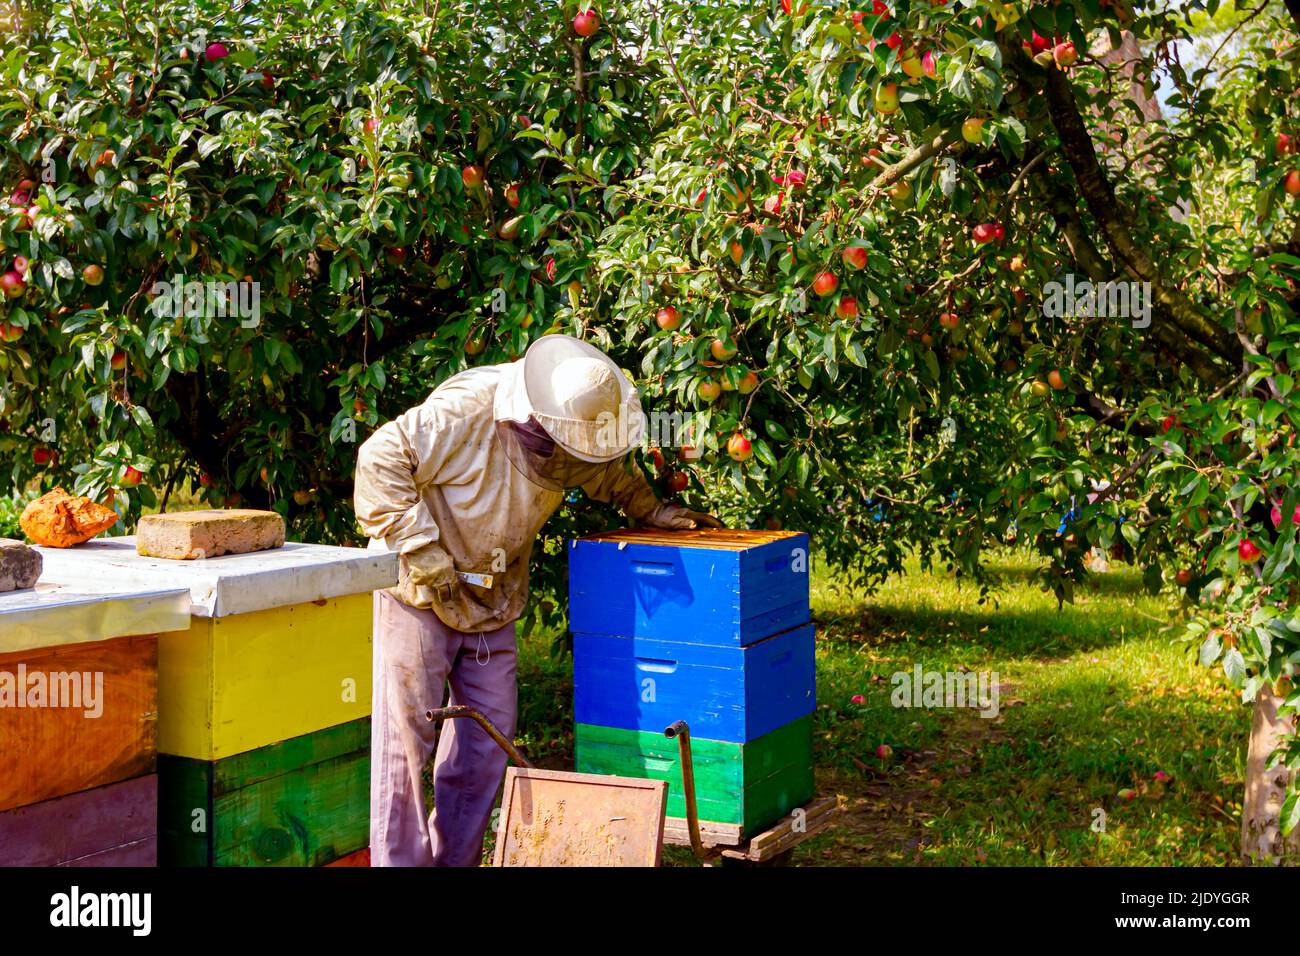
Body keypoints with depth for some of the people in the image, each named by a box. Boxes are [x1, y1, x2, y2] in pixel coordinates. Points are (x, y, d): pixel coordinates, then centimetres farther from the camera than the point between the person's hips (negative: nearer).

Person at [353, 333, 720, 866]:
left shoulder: (572, 429, -2)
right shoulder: (464, 412, -25)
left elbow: (609, 472, 20)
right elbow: (380, 461, -25)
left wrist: (654, 512, 11)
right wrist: (423, 552, -26)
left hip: (493, 597, 7)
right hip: (419, 589, -7)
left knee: (490, 731, 8)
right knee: (406, 730, -5)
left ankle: (456, 856, 22)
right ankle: (399, 860, 7)